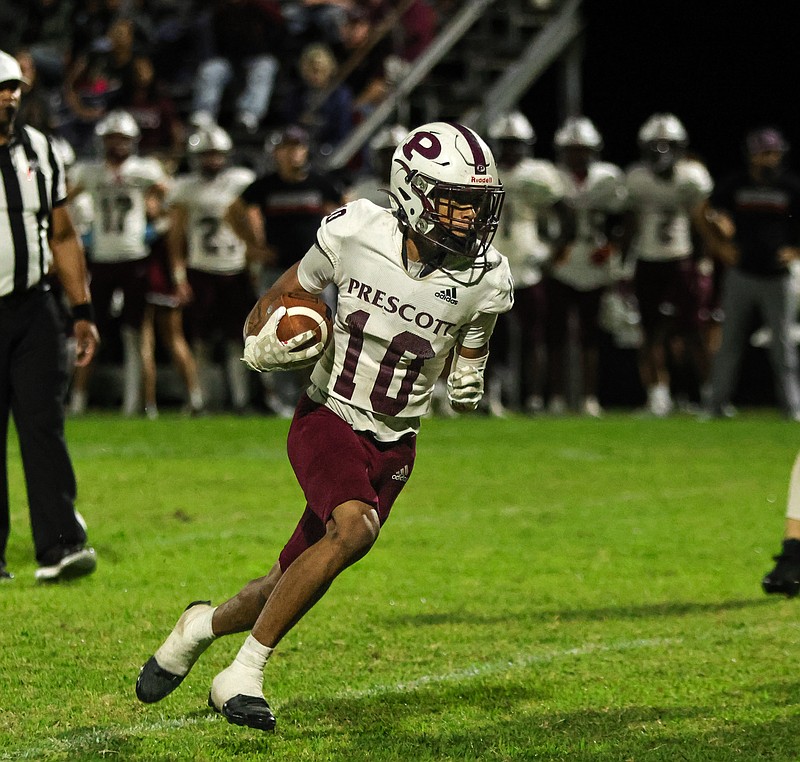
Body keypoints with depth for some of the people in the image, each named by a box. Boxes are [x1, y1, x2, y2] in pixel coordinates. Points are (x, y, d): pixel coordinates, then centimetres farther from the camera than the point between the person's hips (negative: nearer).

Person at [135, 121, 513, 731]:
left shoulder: (484, 280, -8)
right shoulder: (355, 233, -13)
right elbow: (282, 297, 3)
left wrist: (469, 383, -12)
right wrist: (267, 344, -17)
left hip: (392, 447, 3)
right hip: (327, 420, -3)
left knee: (293, 584, 5)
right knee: (354, 529, -31)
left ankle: (207, 624, 38)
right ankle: (244, 675, -18)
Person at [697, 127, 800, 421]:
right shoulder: (735, 184, -1)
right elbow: (706, 217, 10)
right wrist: (721, 248, -1)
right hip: (742, 273, 1)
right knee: (731, 341, 5)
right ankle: (719, 402, 11)